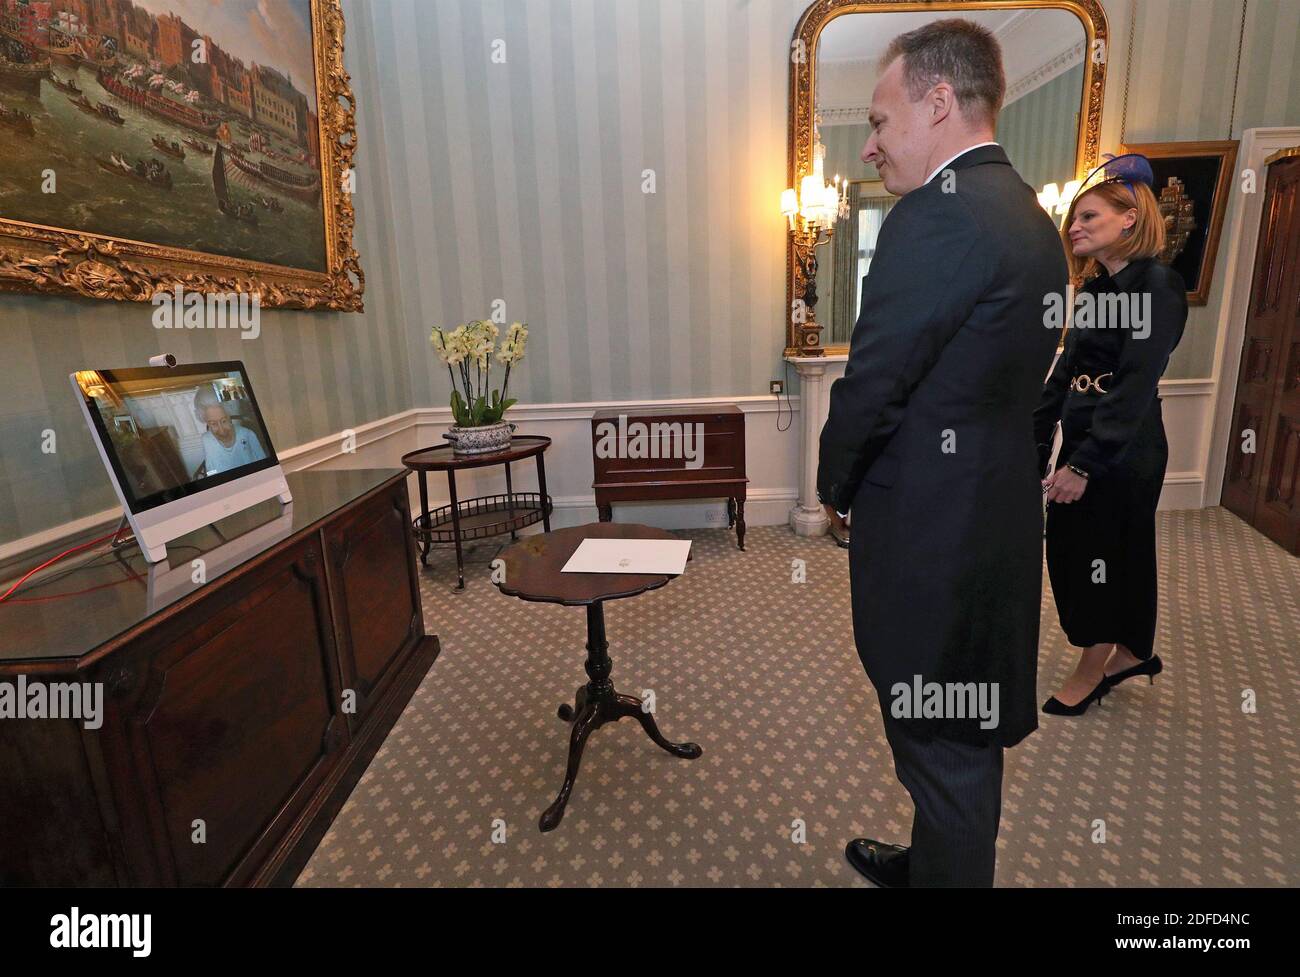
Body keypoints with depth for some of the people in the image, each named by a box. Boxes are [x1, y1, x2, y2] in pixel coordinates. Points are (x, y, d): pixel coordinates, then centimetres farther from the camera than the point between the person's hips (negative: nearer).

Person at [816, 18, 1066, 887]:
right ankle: (934, 862, 47)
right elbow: (999, 382, 12)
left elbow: (872, 385, -19)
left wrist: (836, 486, 0)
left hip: (930, 532, -10)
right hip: (1000, 514, 10)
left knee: (944, 745, 9)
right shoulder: (1030, 215, 11)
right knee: (967, 734, 24)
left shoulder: (935, 218, -19)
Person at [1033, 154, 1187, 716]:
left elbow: (1136, 386, -21)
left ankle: (1091, 674, 23)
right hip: (1081, 441, 8)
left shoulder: (1156, 286, -14)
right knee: (1068, 550, 14)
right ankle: (1131, 654, 34)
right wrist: (1035, 446, 8)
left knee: (1108, 557, 5)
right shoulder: (1095, 289, 11)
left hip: (1124, 452, -8)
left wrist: (1085, 463, -25)